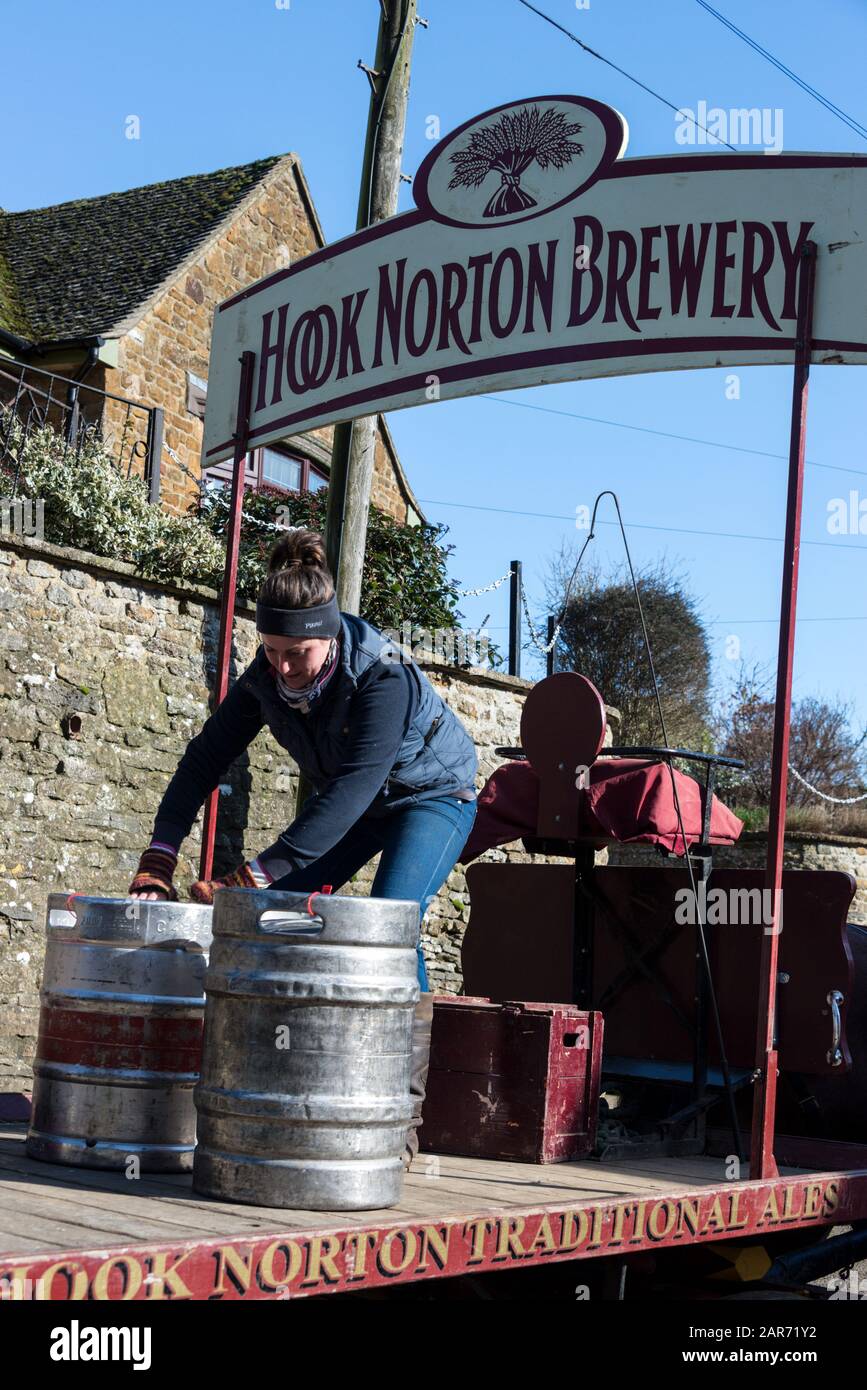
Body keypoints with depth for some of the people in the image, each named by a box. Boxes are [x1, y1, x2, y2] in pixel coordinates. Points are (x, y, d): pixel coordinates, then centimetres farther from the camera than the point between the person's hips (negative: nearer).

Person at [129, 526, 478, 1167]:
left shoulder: (384, 677, -37)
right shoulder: (267, 676, -18)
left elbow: (350, 792, -43)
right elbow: (207, 757, -14)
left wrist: (255, 874, -47)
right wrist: (159, 857, -25)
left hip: (433, 796, -6)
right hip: (354, 801, 6)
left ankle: (403, 1118, -21)